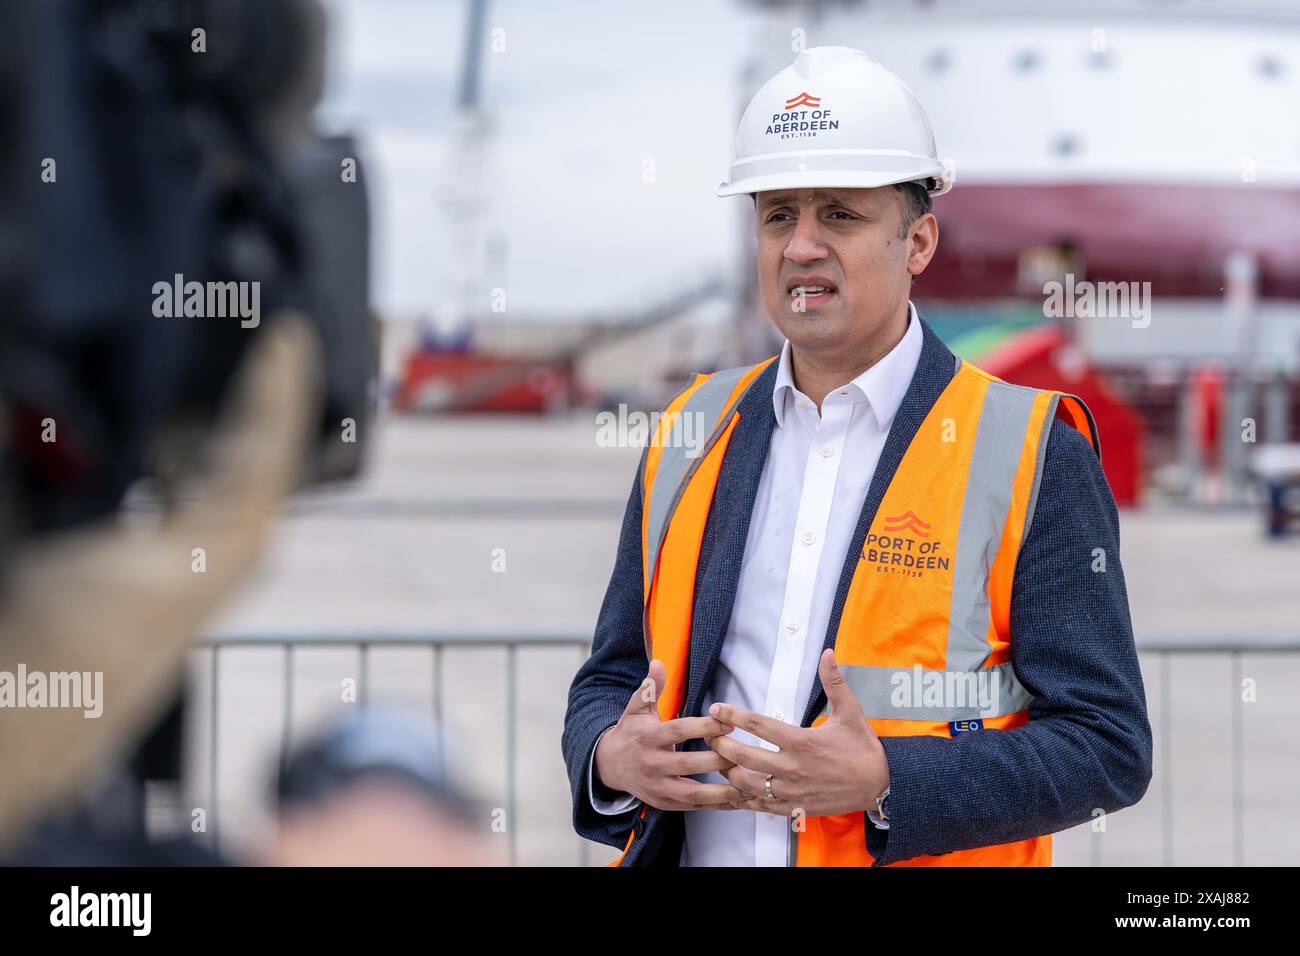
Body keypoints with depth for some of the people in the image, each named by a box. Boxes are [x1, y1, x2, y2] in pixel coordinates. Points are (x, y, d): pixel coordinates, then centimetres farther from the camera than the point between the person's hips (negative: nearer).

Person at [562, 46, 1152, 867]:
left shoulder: (1032, 456, -6)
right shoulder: (692, 438, 8)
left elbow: (1108, 748, -10)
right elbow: (610, 682, 14)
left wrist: (886, 783, -22)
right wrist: (613, 759, -9)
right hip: (699, 851, 3)